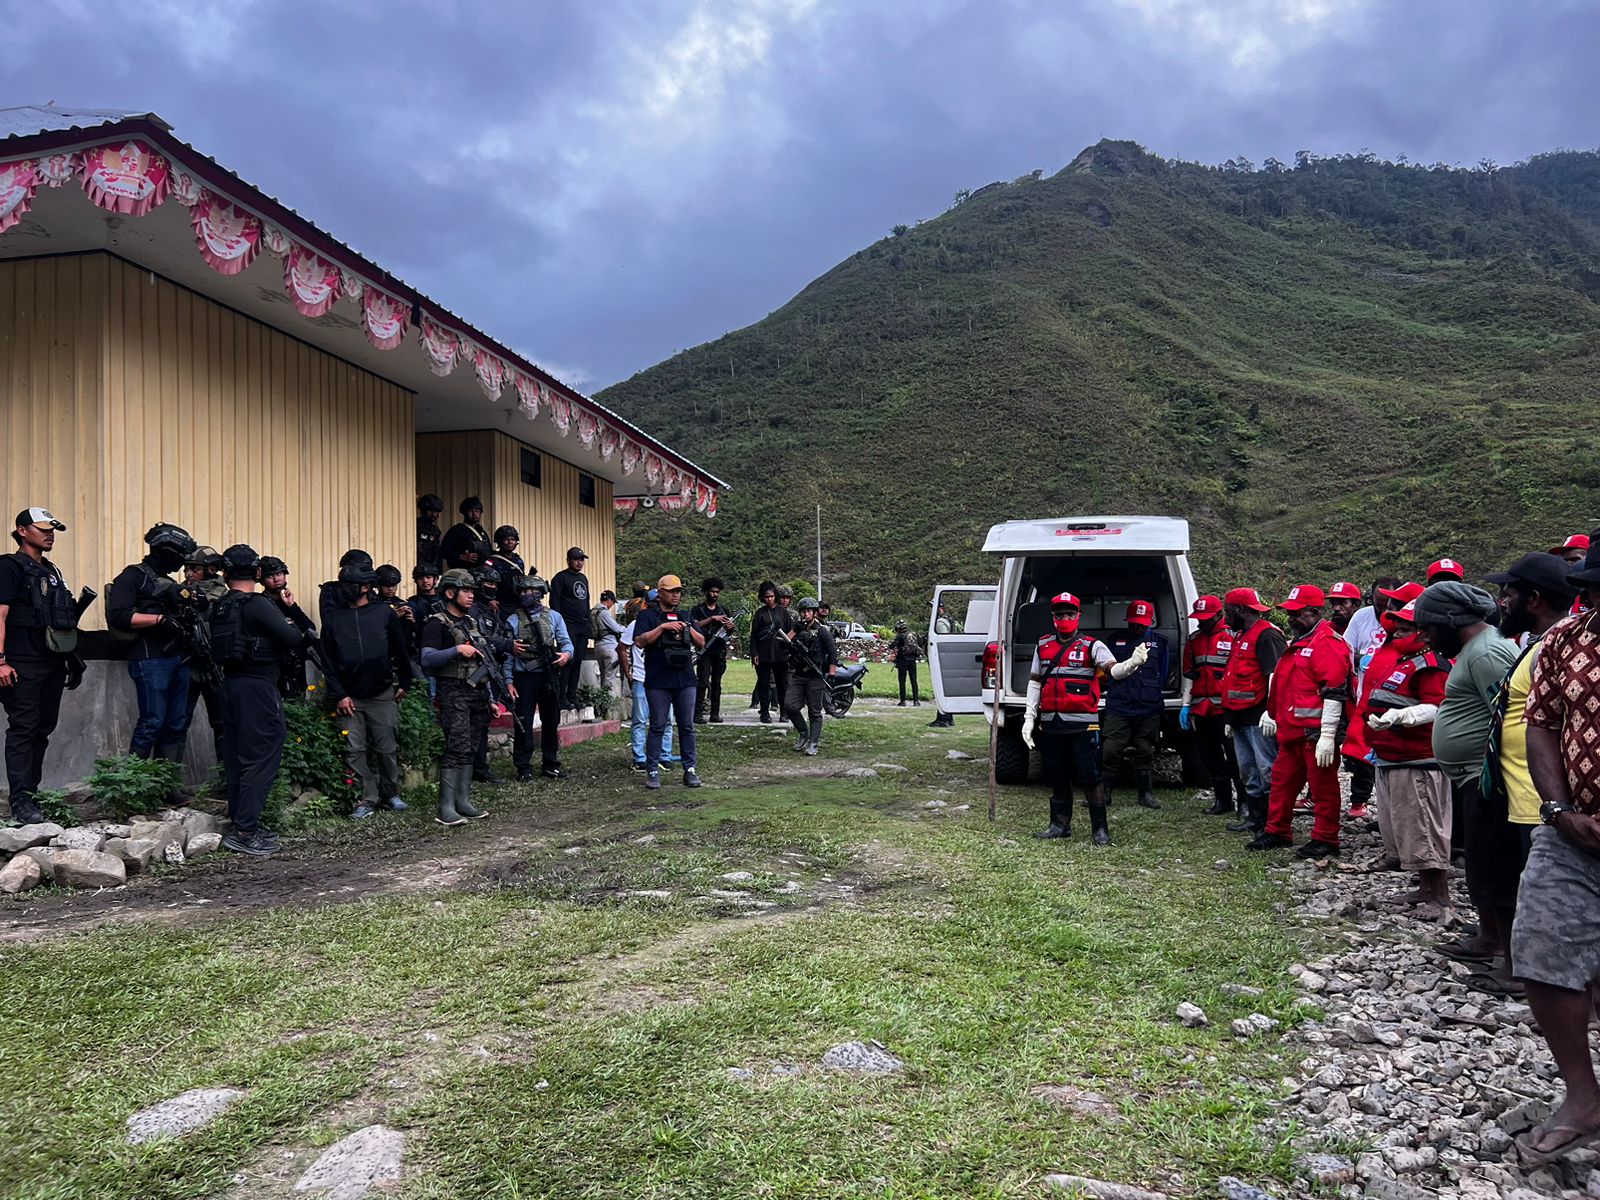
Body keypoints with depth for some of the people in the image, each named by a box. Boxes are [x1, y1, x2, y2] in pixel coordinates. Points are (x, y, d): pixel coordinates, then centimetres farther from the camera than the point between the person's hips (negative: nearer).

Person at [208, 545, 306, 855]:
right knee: (262, 757, -5)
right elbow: (293, 639, -18)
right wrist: (301, 635, 3)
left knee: (236, 757, 13)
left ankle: (239, 822, 21)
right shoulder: (258, 605, -14)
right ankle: (244, 831, -6)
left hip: (230, 686, 8)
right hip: (258, 687, -8)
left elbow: (213, 648, 14)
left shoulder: (216, 609, 9)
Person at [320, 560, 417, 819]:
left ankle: (390, 794, 19)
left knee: (387, 748, 3)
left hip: (382, 694, -1)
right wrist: (339, 695, -3)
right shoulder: (334, 618, 5)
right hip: (349, 697, 2)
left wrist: (405, 683, 4)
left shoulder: (385, 612, 1)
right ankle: (369, 799, 10)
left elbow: (401, 650, 5)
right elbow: (329, 660, 3)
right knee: (354, 751, 1)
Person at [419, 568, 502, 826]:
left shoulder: (473, 621, 17)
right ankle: (446, 809, -10)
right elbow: (427, 659, -18)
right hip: (454, 693, -8)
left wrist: (506, 644, 12)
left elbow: (486, 651, 27)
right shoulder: (437, 624, -7)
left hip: (479, 692, 8)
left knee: (470, 749, 9)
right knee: (457, 749, -12)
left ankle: (463, 802, 15)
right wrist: (457, 650, -25)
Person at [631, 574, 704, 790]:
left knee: (687, 726, 5)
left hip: (685, 680, 4)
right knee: (657, 727, -1)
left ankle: (689, 769, 11)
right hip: (658, 681, -4)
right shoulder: (648, 616, 4)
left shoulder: (685, 616, 18)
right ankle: (652, 771, 5)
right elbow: (640, 641, -9)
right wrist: (663, 627, -14)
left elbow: (701, 642, 14)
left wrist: (688, 629, -3)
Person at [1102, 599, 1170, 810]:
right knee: (1110, 750, -6)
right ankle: (1104, 792, 3)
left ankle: (1146, 794, 17)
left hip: (1149, 708, 0)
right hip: (1118, 707, 0)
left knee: (1145, 752, 7)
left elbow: (1163, 673, 17)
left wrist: (1150, 692, 14)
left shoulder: (1159, 642, 10)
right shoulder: (1116, 641, 10)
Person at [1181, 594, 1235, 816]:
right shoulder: (1194, 640, 14)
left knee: (1233, 755, -5)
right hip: (1200, 709, 7)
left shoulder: (1232, 638, -4)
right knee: (1208, 756, 11)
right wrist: (1185, 705, 13)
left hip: (1224, 707, -6)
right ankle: (1222, 800, 21)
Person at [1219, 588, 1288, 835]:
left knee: (1268, 771, -6)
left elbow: (1275, 675, -20)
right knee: (1248, 771, 15)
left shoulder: (1267, 635, -11)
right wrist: (1231, 716, 24)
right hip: (1241, 718, 11)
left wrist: (1270, 712, -25)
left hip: (1258, 718, -11)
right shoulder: (1241, 636, 20)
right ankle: (1254, 818, 22)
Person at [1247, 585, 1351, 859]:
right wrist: (1272, 714, 26)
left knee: (1322, 786, 1)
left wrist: (1328, 735, -23)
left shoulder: (1327, 643, -14)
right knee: (1282, 780, 17)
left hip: (1316, 731, -10)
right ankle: (1277, 832, 28)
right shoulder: (1298, 642, 18)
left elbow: (1334, 692, -20)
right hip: (1292, 731, 10)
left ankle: (1325, 840, 10)